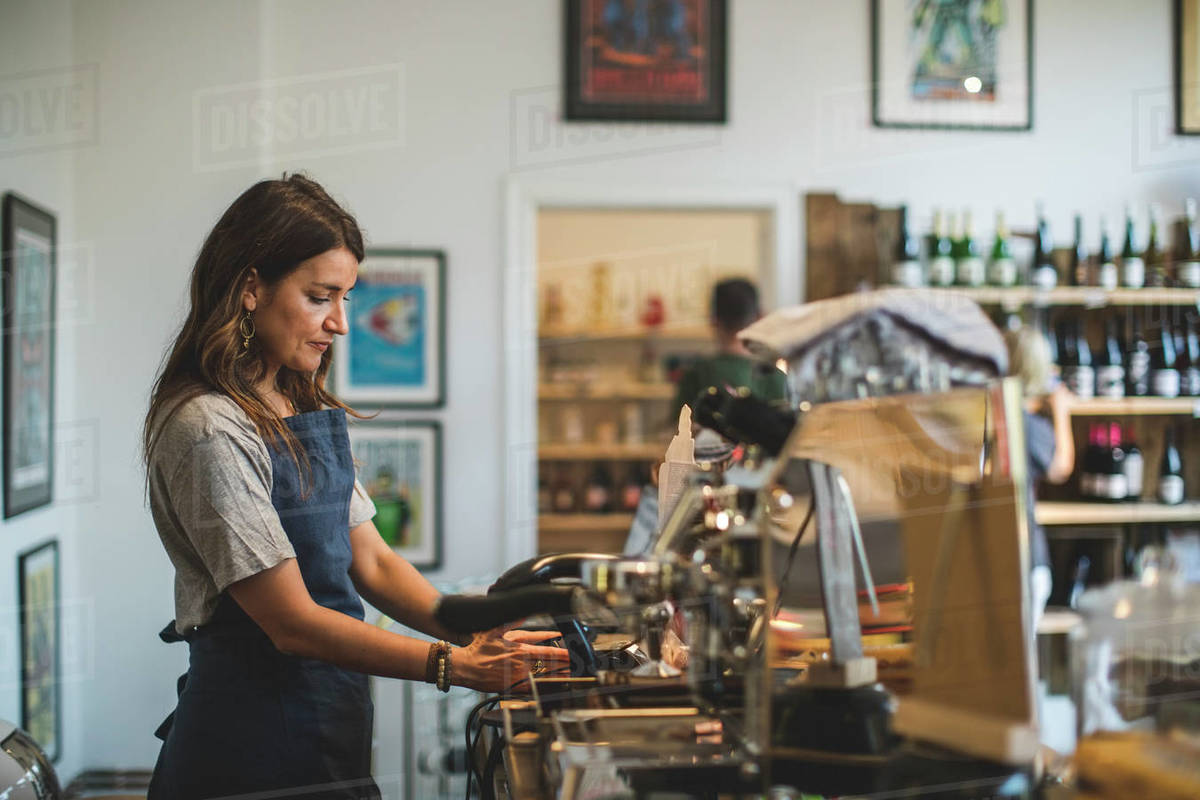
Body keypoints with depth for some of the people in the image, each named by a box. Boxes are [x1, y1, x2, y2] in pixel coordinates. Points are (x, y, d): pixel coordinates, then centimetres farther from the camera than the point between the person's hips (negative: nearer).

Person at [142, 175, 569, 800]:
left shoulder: (310, 413, 10)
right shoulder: (211, 431, -18)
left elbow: (371, 561, 7)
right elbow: (292, 623, -20)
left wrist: (477, 636, -7)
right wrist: (456, 666, -20)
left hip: (330, 736, 8)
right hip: (255, 747, -8)